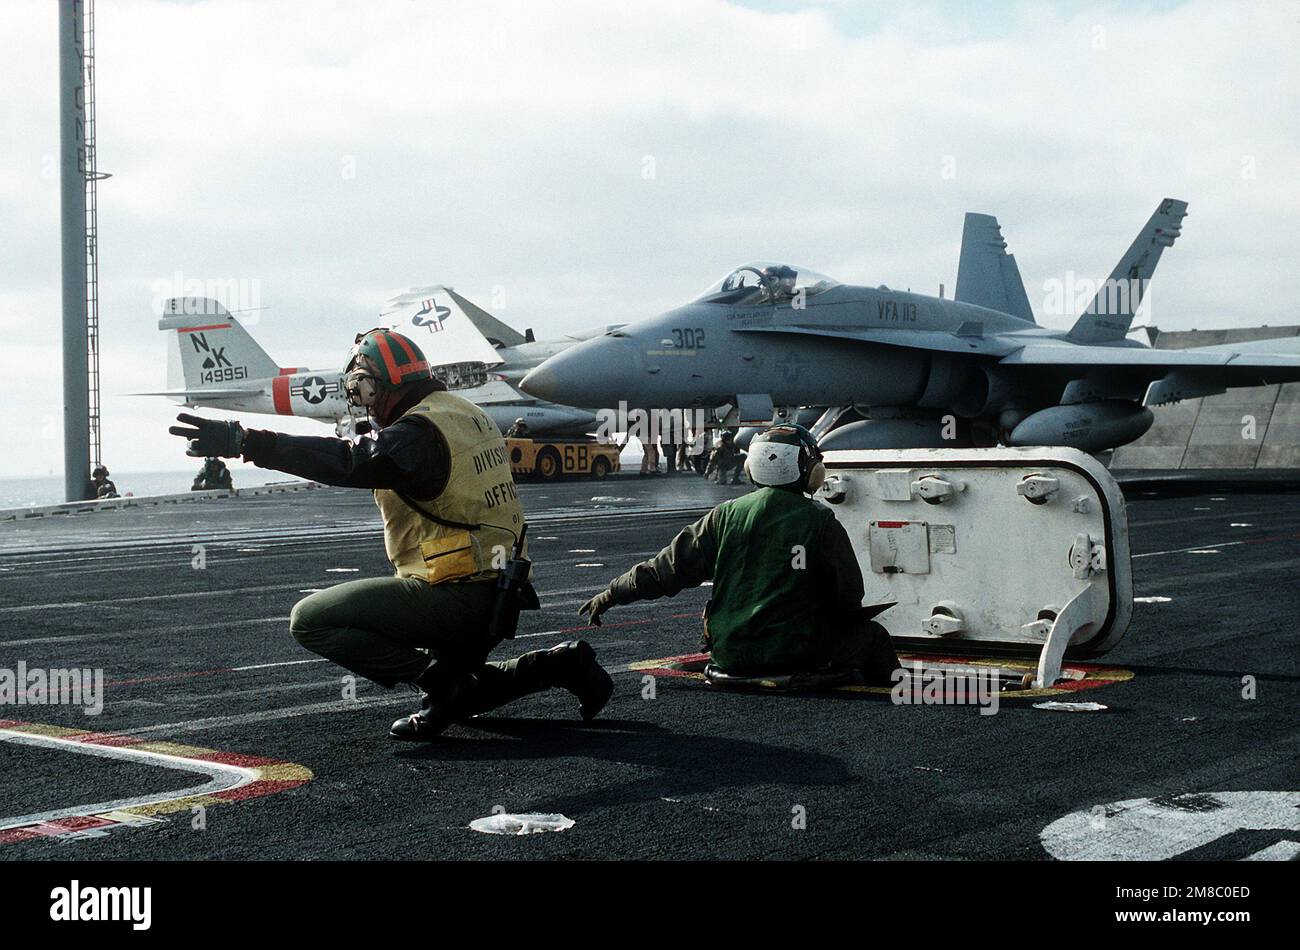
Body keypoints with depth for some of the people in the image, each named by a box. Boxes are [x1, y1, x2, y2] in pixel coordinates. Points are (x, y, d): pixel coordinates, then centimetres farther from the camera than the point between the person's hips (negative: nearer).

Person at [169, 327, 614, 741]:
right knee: (458, 696, 32)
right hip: (500, 596, 10)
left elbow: (351, 463, -32)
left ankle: (438, 680, -12)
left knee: (310, 619, -8)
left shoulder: (419, 432, -17)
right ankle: (561, 664, 16)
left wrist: (244, 442, -37)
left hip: (456, 598, -10)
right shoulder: (468, 414, 13)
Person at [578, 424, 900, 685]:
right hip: (795, 651, -4)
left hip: (729, 652, 4)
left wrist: (611, 594, 14)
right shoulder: (821, 522, -6)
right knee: (870, 635, 15)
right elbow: (850, 595, 0)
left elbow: (670, 567, 4)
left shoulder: (726, 514, 1)